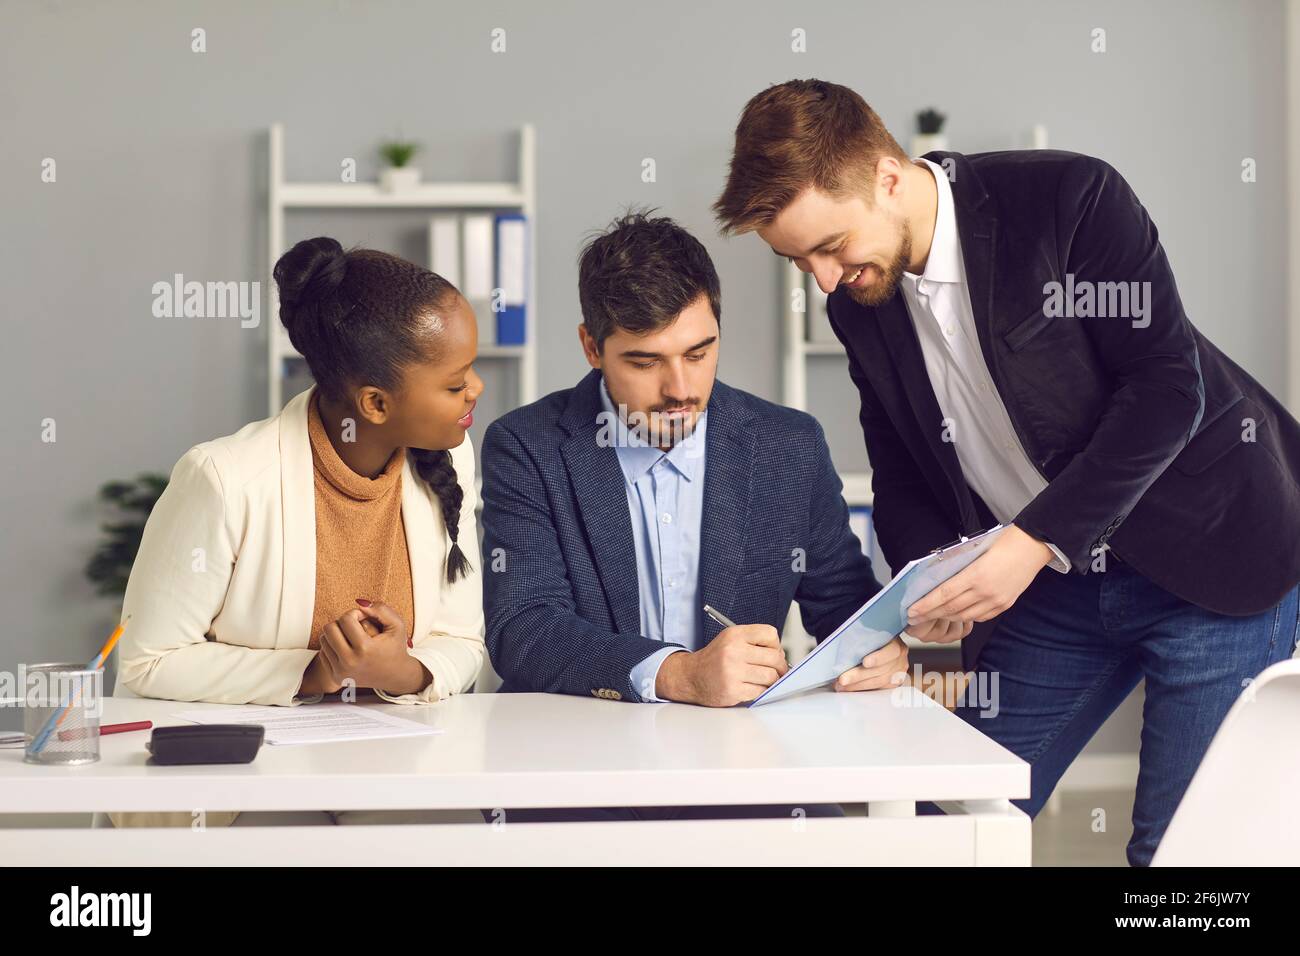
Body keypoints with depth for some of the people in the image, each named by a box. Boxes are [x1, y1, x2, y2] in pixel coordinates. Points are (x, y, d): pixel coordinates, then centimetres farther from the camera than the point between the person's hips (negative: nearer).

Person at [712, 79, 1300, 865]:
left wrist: (1037, 540, -25)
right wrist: (932, 591, -12)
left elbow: (1168, 384, -20)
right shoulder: (860, 307, 1)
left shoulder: (1071, 197, -17)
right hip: (1057, 585, 6)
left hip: (1211, 556, -6)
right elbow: (902, 478, 9)